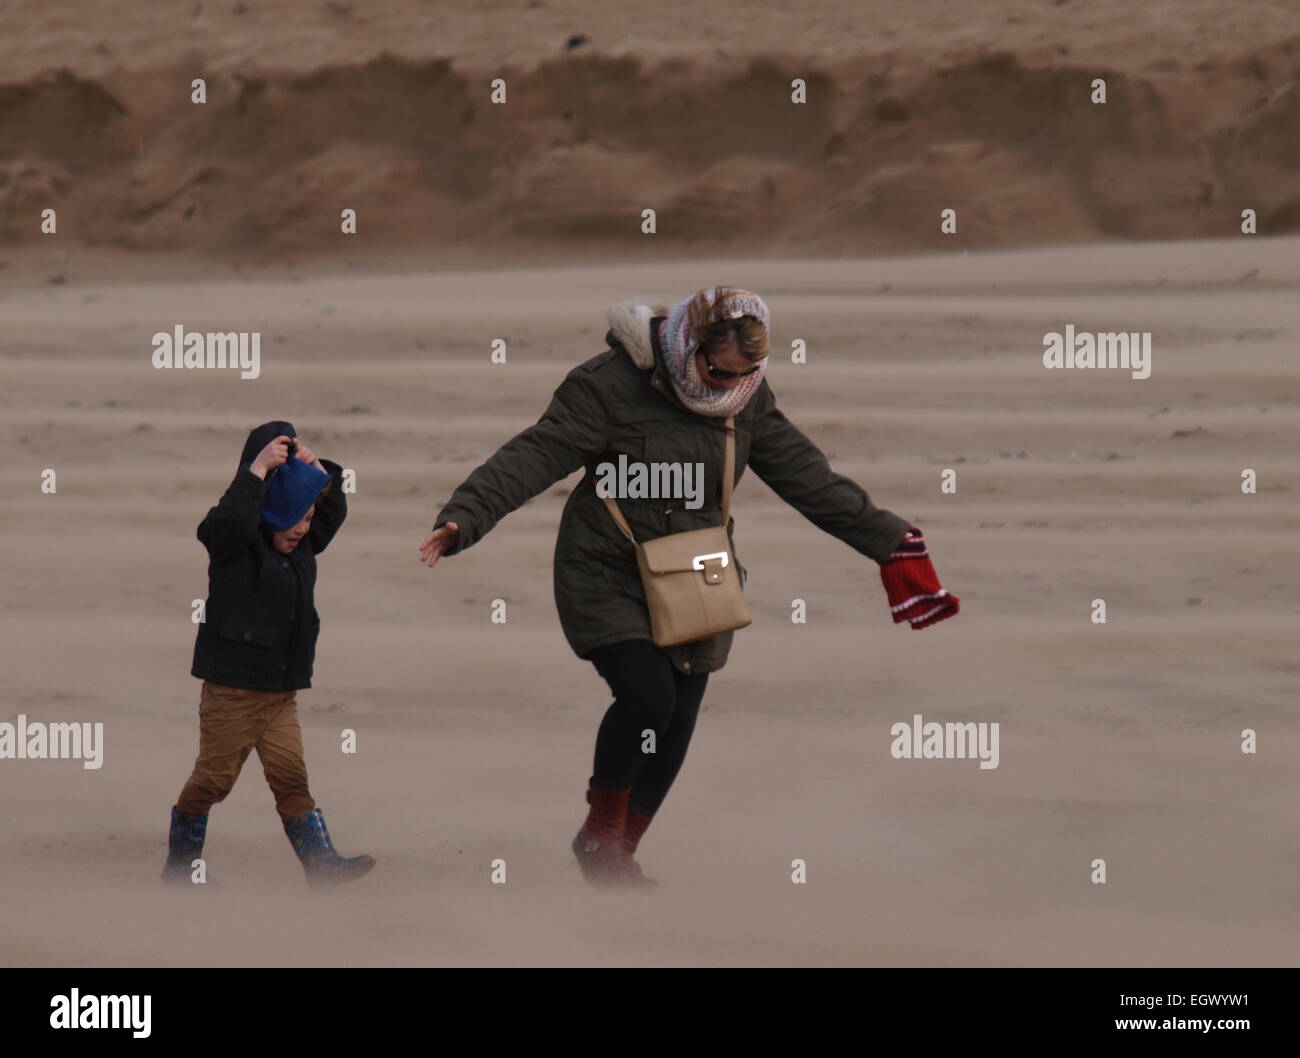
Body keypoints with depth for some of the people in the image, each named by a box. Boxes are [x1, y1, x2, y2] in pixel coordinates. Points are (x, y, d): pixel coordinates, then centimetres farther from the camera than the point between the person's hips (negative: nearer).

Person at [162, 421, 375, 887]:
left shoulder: (301, 548, 12)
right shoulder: (236, 547, -12)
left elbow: (333, 511, 23)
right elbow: (225, 523, -34)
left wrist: (318, 470, 5)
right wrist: (259, 469, -31)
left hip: (281, 689, 7)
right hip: (232, 686, -7)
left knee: (291, 778, 2)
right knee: (213, 778, 0)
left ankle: (322, 865, -4)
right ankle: (177, 869, 12)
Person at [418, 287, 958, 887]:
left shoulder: (748, 401, 1)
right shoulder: (610, 386, -16)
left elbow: (805, 477, 8)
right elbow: (535, 456, -23)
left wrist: (889, 543, 7)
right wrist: (464, 517, -37)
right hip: (609, 581, -5)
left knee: (675, 729, 3)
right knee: (648, 694, -24)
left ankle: (616, 856, 25)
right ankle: (601, 831, 0)